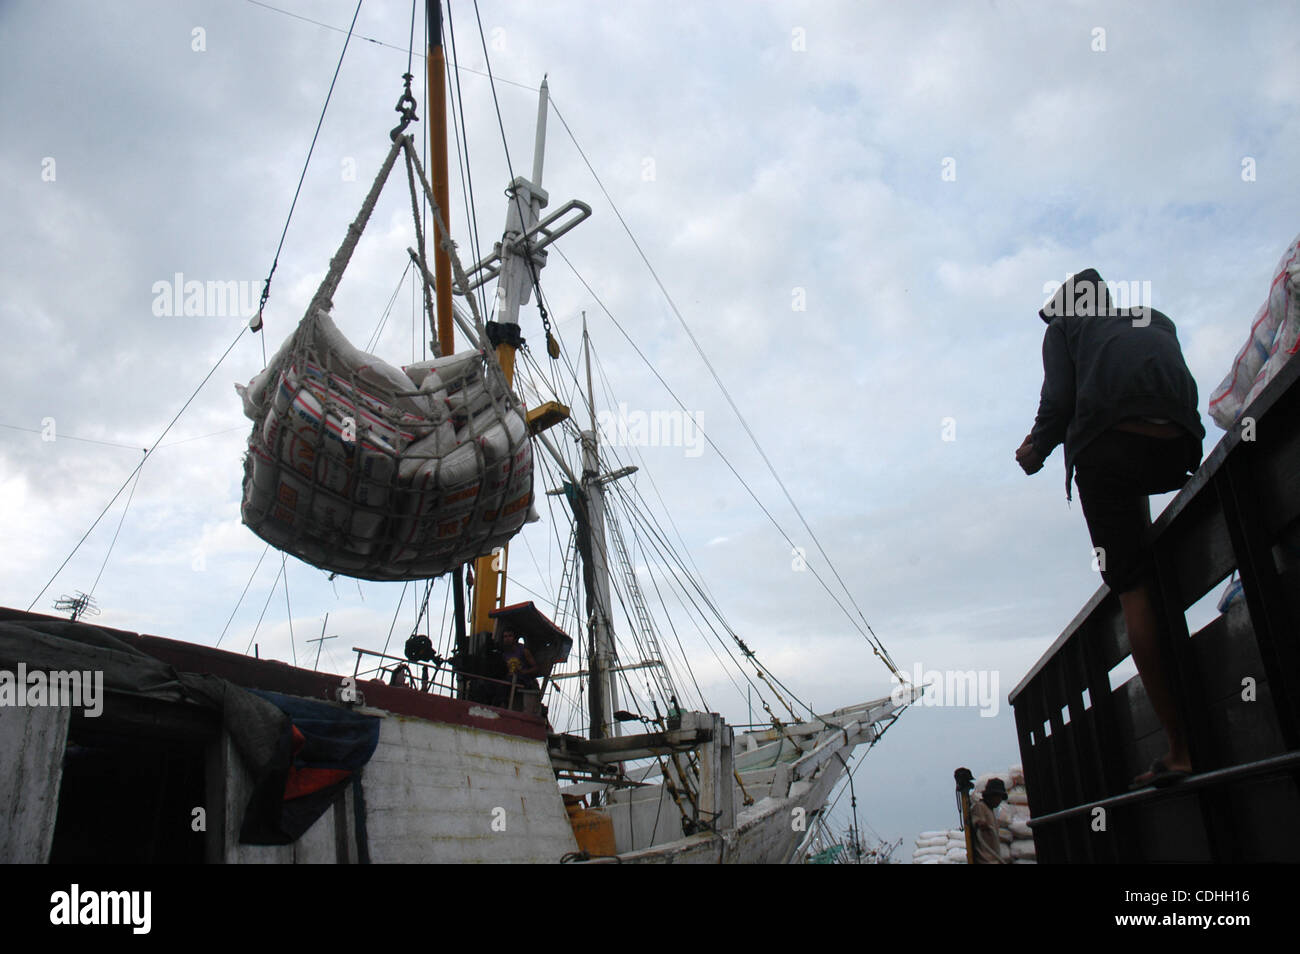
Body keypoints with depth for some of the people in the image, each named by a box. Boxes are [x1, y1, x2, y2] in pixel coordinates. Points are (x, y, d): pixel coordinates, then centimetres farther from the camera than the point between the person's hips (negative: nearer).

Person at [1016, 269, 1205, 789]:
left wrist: (1036, 449, 21)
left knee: (1133, 590, -4)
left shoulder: (1064, 327, 20)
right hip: (1177, 451, 4)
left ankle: (1179, 747, -6)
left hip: (1109, 448, -4)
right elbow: (1180, 388, 27)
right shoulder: (1156, 320, 33)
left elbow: (1058, 399, 5)